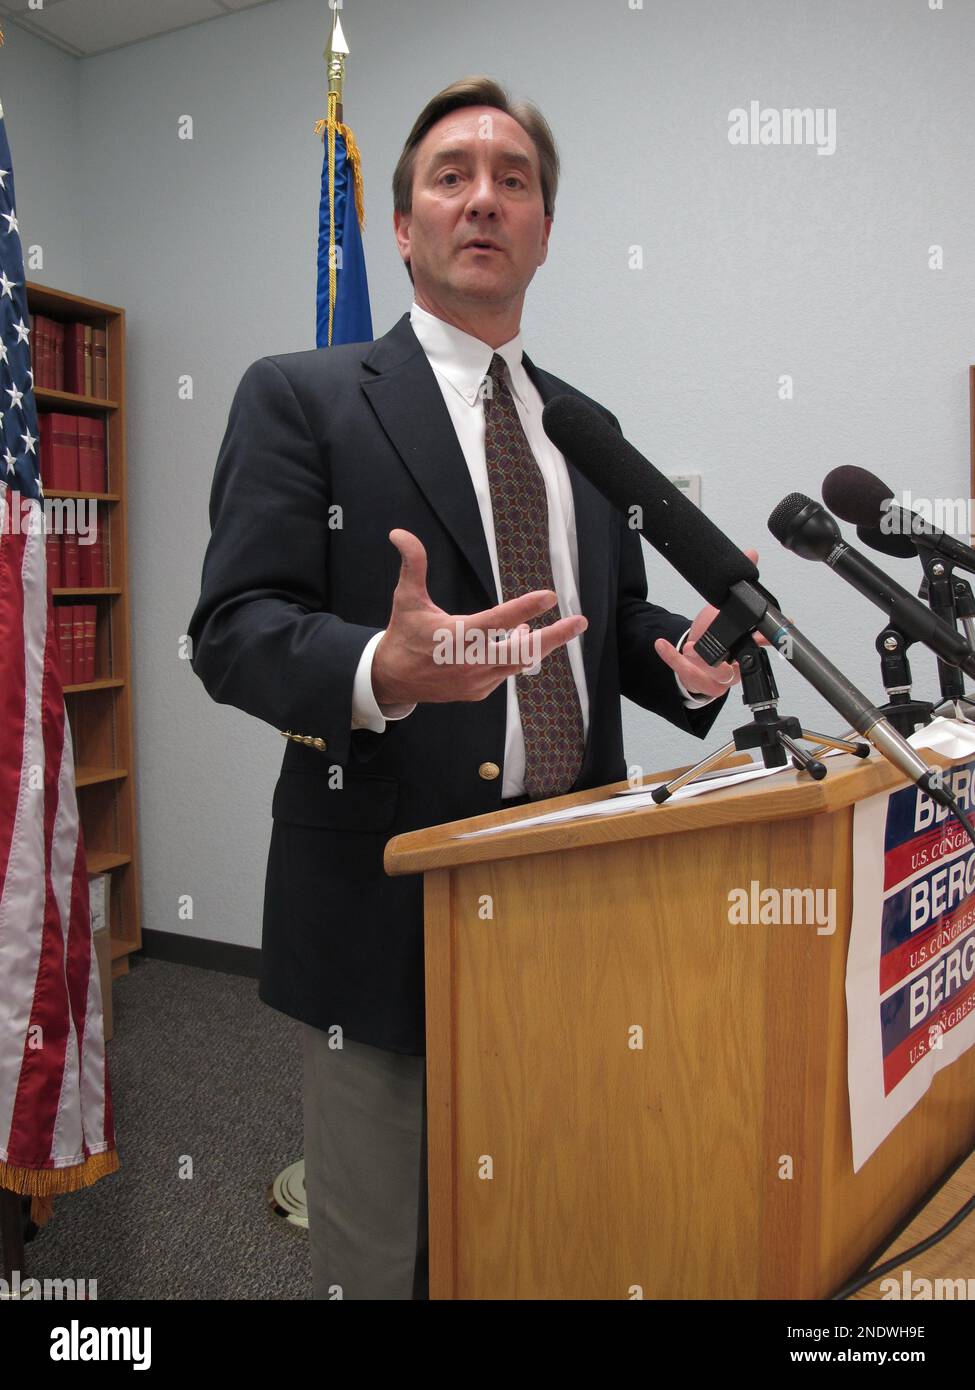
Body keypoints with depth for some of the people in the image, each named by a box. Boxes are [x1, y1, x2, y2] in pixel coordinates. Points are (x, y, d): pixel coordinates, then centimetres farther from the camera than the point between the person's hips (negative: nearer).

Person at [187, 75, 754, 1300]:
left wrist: (689, 656, -4)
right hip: (391, 909, -4)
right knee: (383, 1260, 9)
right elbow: (234, 630, -11)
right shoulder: (301, 398, -2)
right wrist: (381, 672, -31)